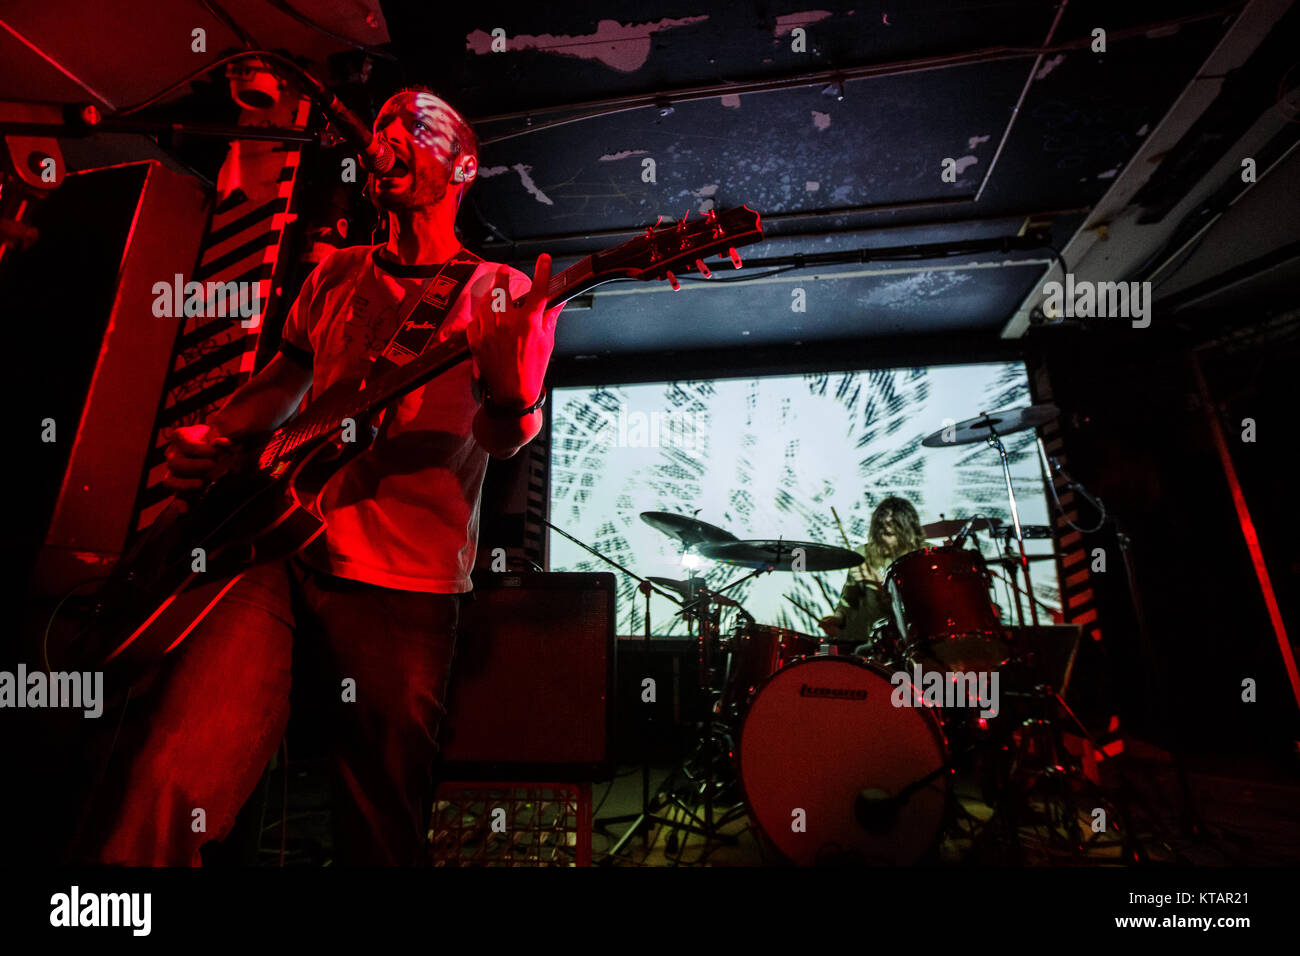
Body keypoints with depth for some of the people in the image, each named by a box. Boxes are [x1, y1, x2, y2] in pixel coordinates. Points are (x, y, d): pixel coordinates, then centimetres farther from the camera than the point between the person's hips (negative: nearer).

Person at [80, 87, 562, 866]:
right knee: (160, 792, -13)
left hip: (403, 588, -3)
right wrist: (210, 437, 12)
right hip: (274, 548, 4)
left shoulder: (496, 293, 5)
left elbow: (498, 438, -5)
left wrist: (520, 400, -27)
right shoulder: (337, 275, 19)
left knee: (383, 835, 6)